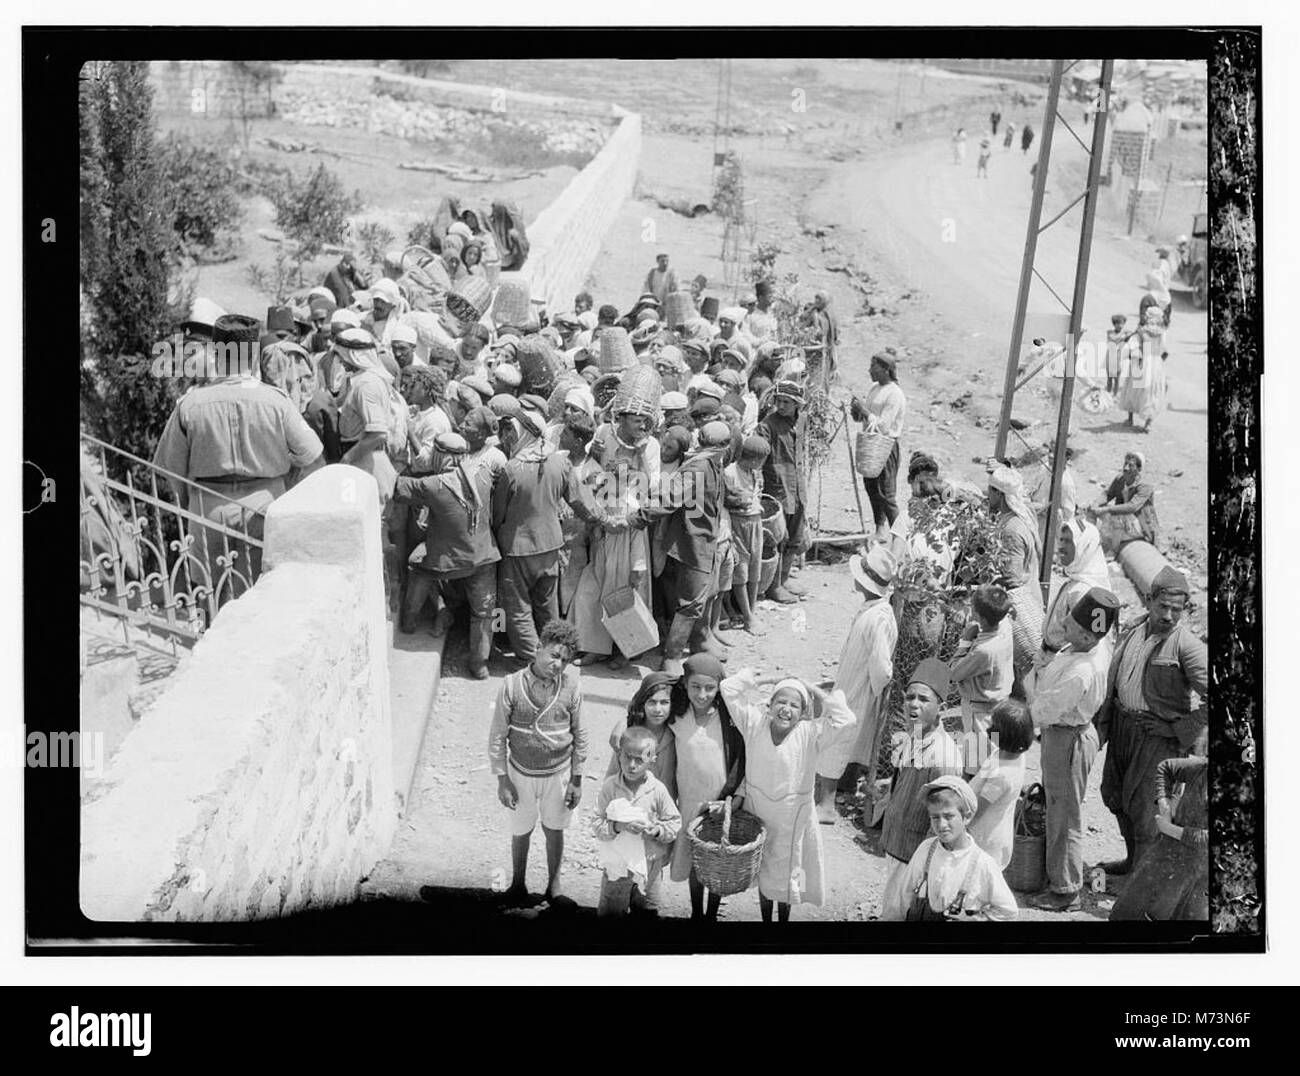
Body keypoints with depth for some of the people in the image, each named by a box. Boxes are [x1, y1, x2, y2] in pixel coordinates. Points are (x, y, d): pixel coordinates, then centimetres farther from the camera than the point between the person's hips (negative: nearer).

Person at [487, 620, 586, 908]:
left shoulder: (571, 686, -14)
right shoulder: (512, 685, -18)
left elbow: (579, 735, -3)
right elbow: (497, 736, -9)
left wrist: (576, 780, -1)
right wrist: (502, 780, -8)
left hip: (558, 772, 1)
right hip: (522, 772, -1)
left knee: (554, 830, 17)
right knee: (521, 831, 17)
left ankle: (554, 886, 36)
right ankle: (518, 882, 39)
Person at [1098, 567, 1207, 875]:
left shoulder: (1188, 645, -17)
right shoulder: (1135, 631, 4)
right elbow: (1113, 680, 15)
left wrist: (1181, 730, -16)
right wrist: (1104, 723, 13)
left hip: (1158, 736, -7)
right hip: (1122, 727, 7)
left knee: (1141, 804, 1)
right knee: (1113, 793, 18)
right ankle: (1134, 858, 38)